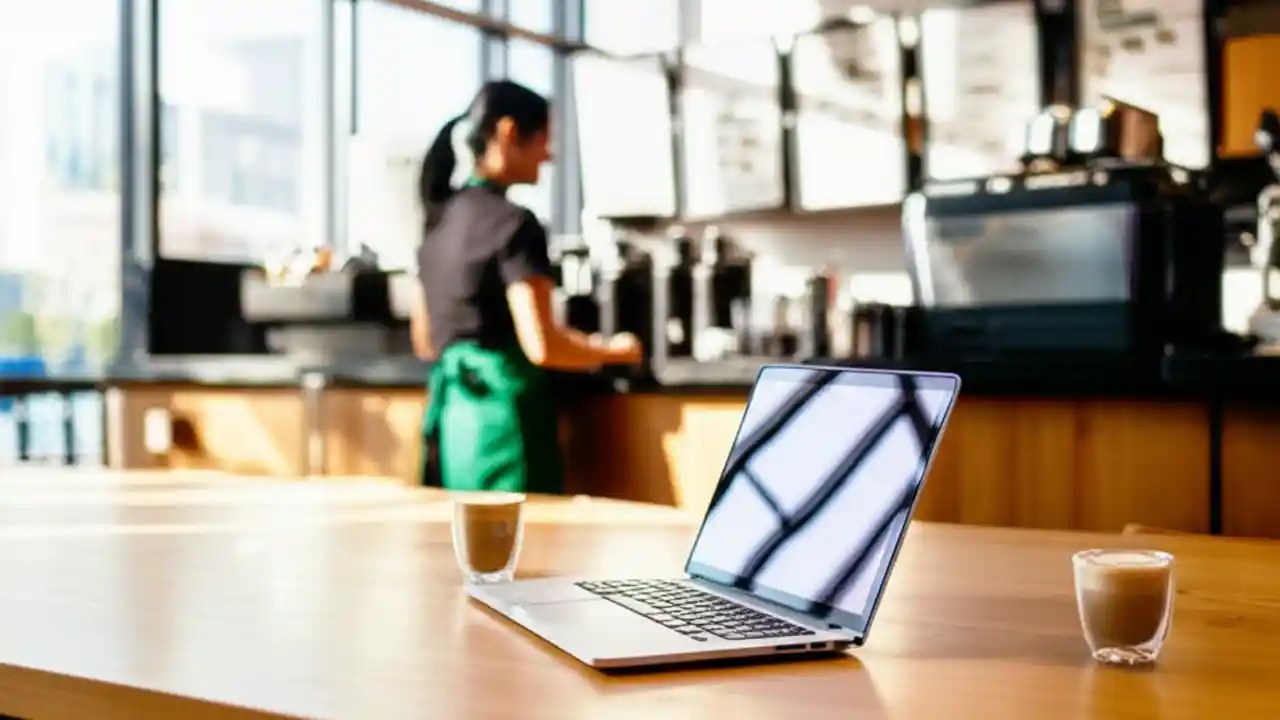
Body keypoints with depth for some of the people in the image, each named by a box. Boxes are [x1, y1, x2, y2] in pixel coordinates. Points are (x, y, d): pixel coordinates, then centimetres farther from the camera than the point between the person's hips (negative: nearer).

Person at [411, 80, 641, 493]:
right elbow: (540, 346, -17)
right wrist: (613, 352, -1)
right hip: (501, 410, -8)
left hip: (448, 409, 9)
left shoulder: (440, 221, 13)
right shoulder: (513, 223, -11)